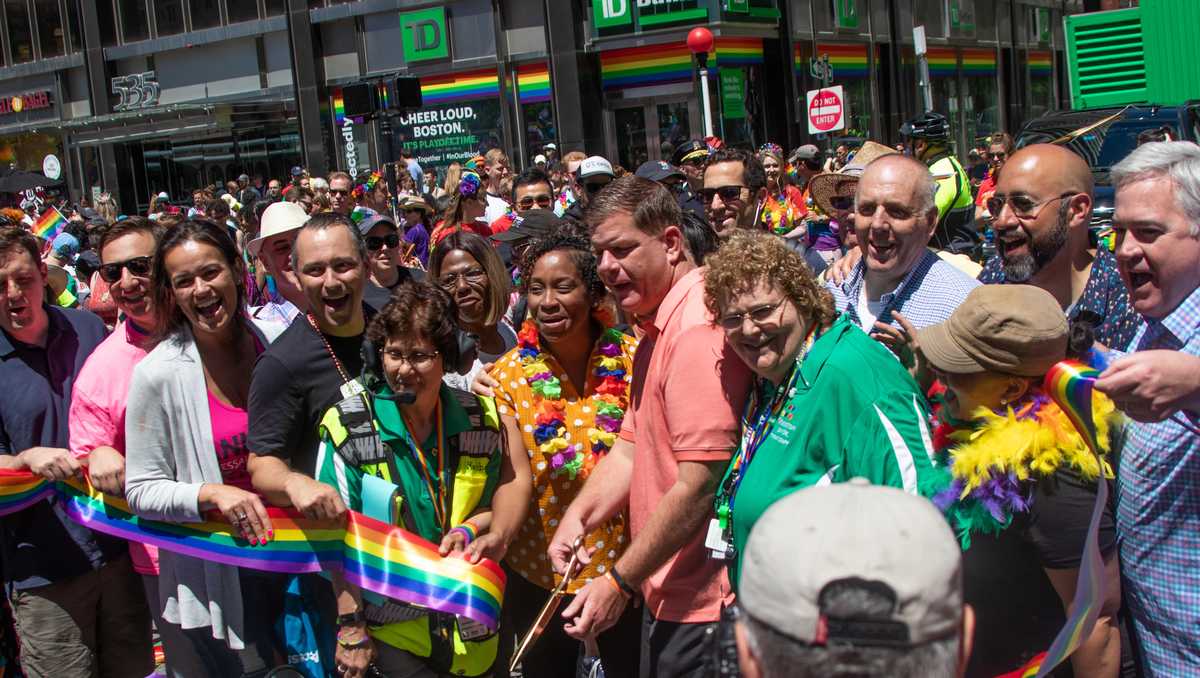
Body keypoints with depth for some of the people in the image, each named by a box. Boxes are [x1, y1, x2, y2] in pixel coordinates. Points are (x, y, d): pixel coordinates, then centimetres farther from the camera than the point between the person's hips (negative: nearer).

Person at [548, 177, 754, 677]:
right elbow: (631, 448, 12)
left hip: (702, 606, -9)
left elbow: (700, 486, -24)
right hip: (667, 595, 9)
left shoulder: (698, 328, -21)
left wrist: (620, 583, -18)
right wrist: (579, 516, -6)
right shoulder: (655, 332, 12)